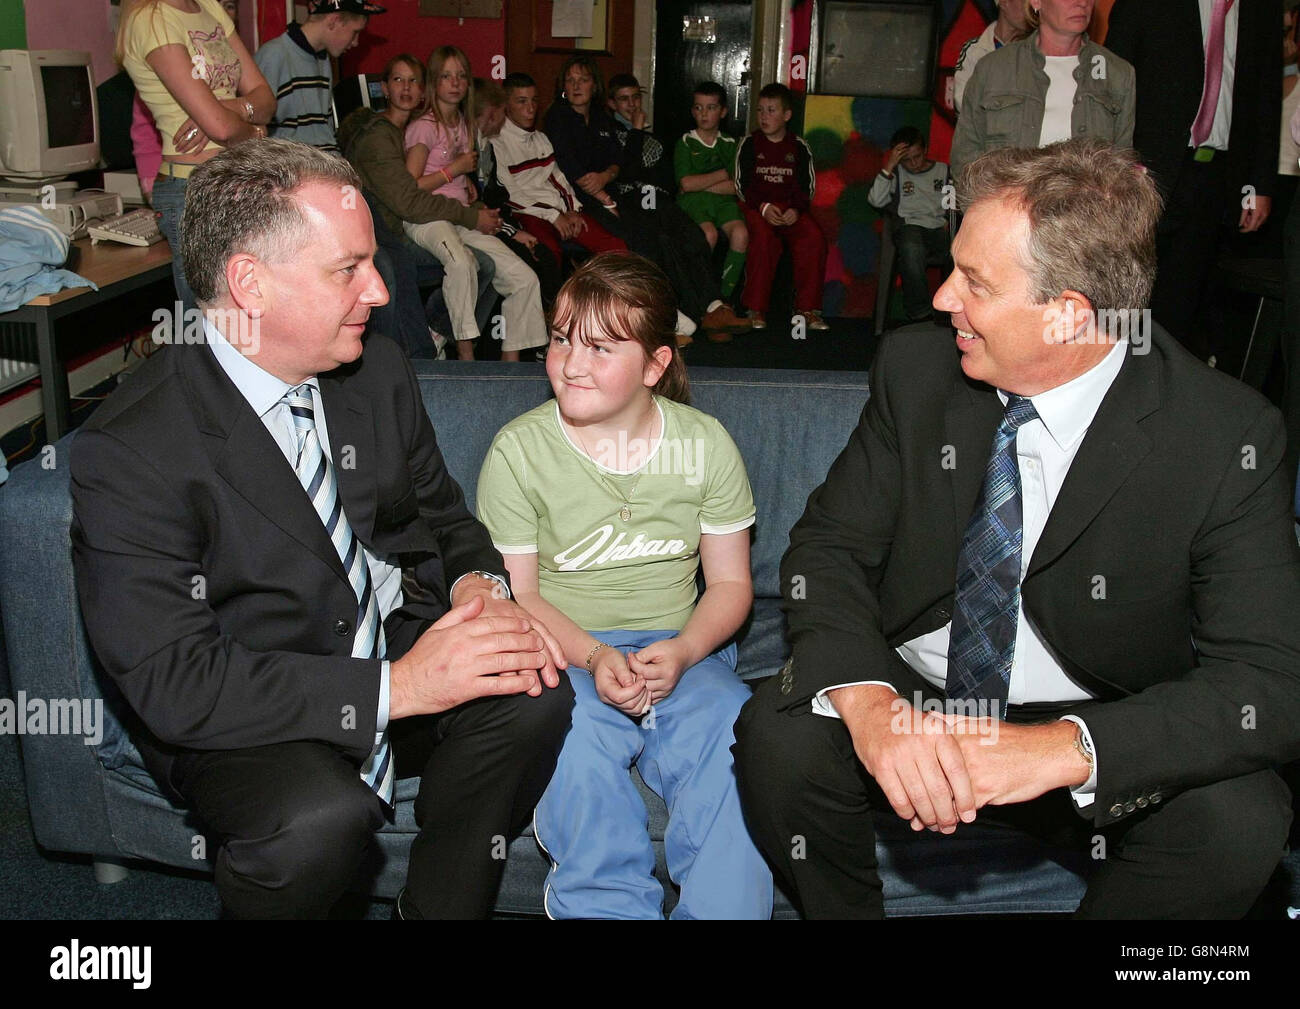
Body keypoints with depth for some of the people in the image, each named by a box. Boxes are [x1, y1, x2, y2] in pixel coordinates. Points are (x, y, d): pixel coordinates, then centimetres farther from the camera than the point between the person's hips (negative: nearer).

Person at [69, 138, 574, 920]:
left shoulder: (378, 369, -1)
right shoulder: (130, 451, -20)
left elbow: (442, 514, 13)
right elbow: (173, 684, -23)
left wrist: (477, 585, -12)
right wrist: (394, 687, -29)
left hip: (398, 651, 6)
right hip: (241, 712, -5)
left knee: (533, 696, -21)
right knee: (320, 816, -35)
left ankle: (439, 912, 0)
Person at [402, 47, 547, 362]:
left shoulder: (462, 125, 19)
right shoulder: (424, 126, -5)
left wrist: (468, 181, 13)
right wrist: (455, 169, -7)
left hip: (461, 217, 8)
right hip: (426, 217, -8)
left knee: (524, 279, -8)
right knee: (462, 263, -41)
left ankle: (511, 360, -1)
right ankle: (466, 353, -34)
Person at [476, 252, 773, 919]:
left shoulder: (705, 444, 2)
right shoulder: (518, 450, -3)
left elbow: (730, 581, 6)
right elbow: (516, 592, 0)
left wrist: (682, 652, -15)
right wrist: (592, 657, -18)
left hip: (682, 646, 2)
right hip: (564, 651, -1)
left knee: (731, 727, -29)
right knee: (575, 736, -33)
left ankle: (723, 908, -14)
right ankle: (610, 906, -16)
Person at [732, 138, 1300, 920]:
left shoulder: (1226, 435, -16)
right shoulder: (917, 369, -7)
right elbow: (830, 545, -6)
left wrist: (1065, 748, -35)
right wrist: (868, 700, -27)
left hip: (1100, 737, -1)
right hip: (907, 698, 2)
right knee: (779, 735, -27)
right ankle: (846, 909, 3)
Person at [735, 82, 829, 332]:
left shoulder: (799, 146, 11)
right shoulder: (750, 143, 7)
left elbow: (807, 186, 9)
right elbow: (742, 184, 1)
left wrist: (796, 209, -12)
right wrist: (763, 207, -16)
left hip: (791, 208, 2)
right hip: (756, 206, -2)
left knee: (814, 236, -27)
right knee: (764, 237, -35)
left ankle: (807, 309, -18)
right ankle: (756, 309, -26)